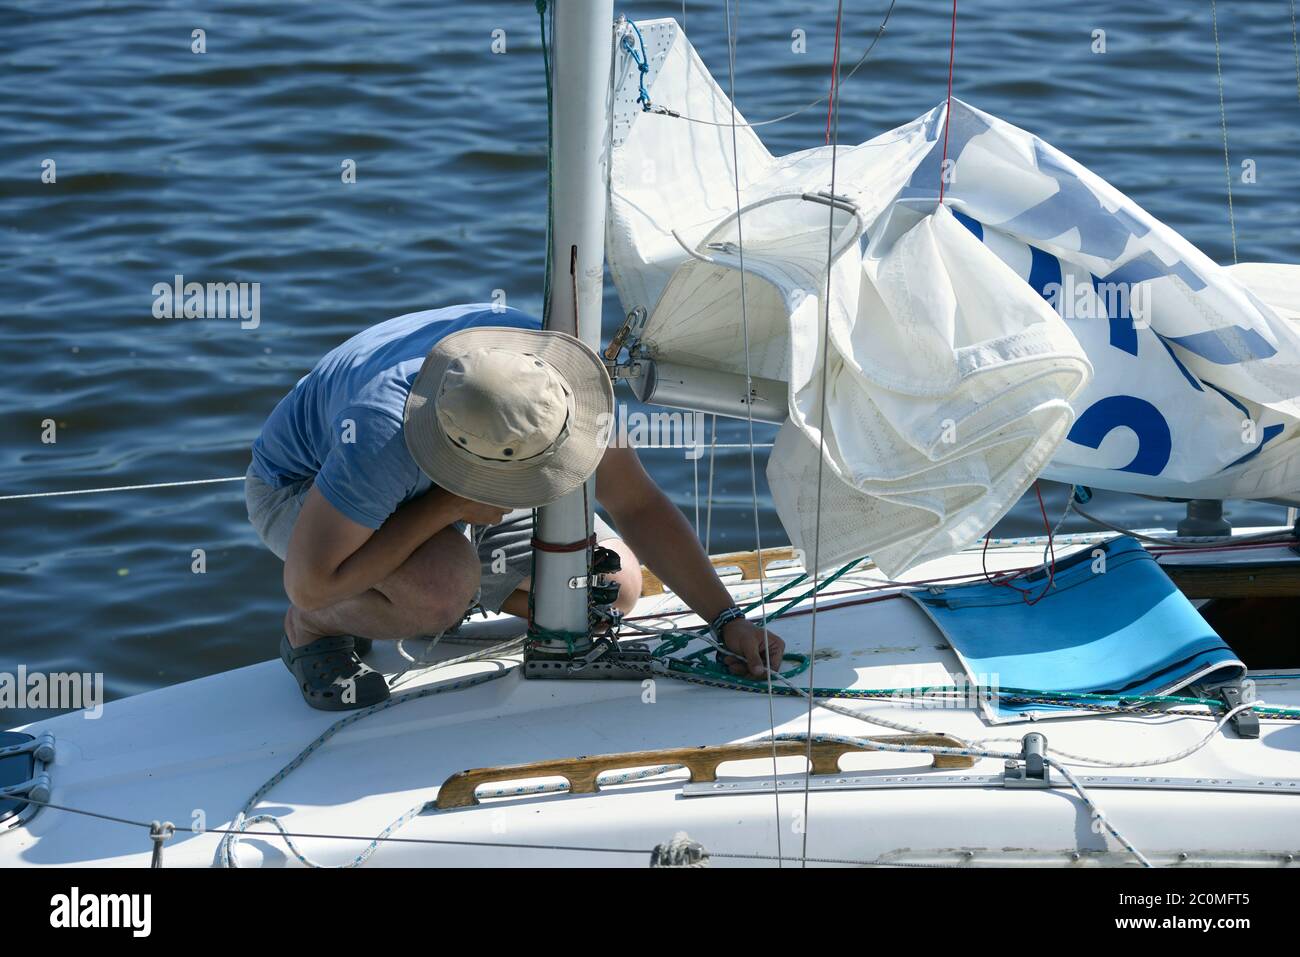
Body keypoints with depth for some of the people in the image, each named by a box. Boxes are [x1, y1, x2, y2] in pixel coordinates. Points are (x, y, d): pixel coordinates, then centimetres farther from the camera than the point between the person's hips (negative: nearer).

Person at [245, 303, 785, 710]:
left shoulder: (545, 370, -27)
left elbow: (638, 505, -16)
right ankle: (314, 628, -7)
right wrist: (450, 505, -38)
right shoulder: (384, 432, -45)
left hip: (440, 490, 6)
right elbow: (310, 583, -41)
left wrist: (728, 621, -20)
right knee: (442, 588, -38)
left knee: (615, 586, -6)